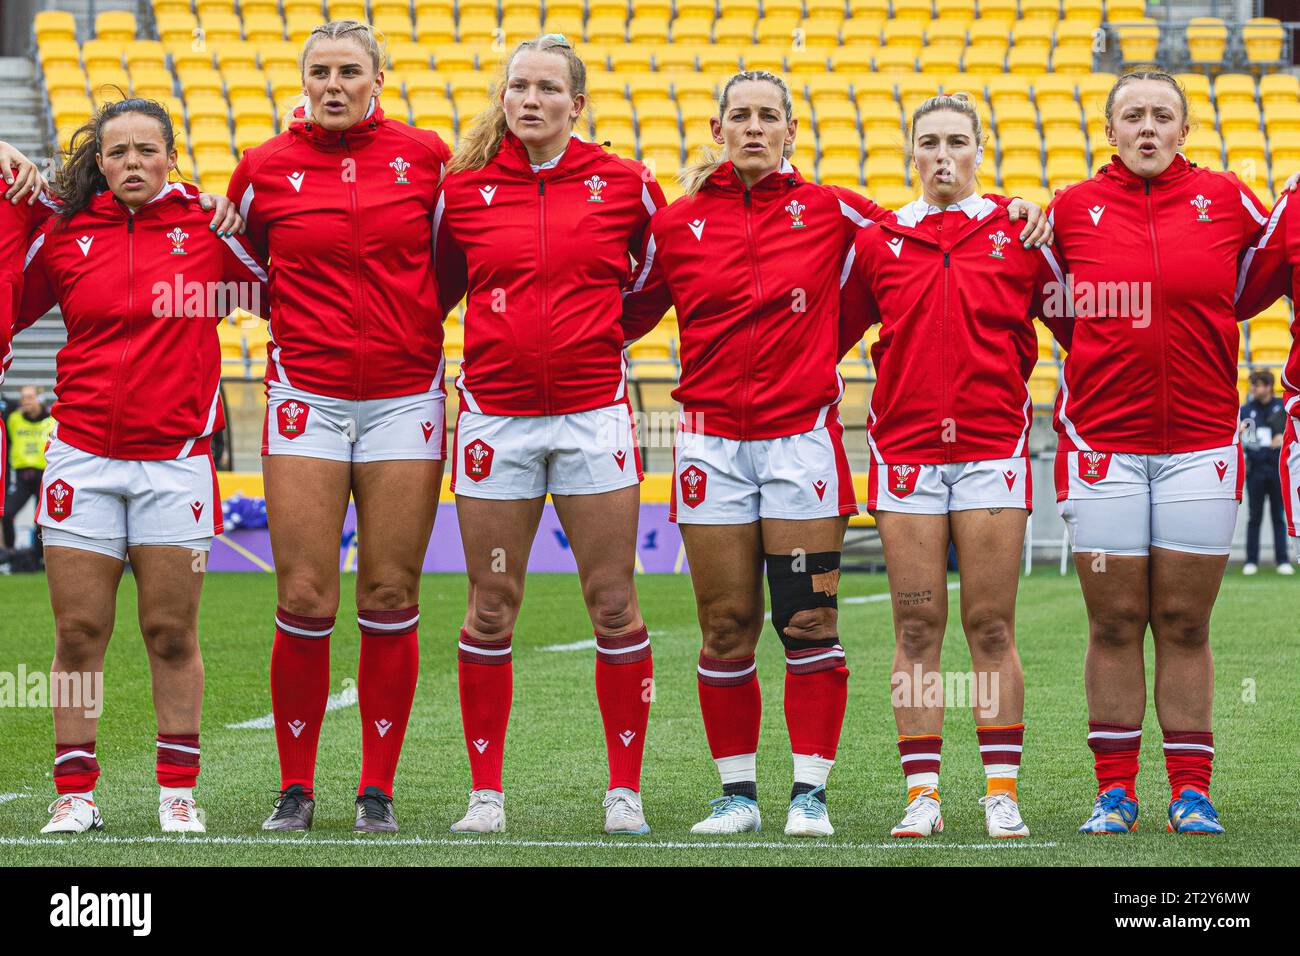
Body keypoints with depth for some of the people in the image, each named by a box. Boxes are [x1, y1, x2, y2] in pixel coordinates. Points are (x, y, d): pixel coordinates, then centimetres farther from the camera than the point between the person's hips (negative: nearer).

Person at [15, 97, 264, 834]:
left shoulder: (209, 227, 1)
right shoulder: (64, 234, 5)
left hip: (176, 458, -1)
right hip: (83, 455, 1)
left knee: (172, 634, 3)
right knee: (79, 633, 2)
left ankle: (178, 792, 12)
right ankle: (76, 794, 8)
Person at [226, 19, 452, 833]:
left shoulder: (426, 155, 1)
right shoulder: (267, 168, 2)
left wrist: (411, 320, 6)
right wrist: (303, 318, 9)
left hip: (405, 395, 0)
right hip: (307, 394, 0)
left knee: (391, 598, 2)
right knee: (304, 600, -4)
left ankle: (379, 788, 10)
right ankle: (296, 787, 8)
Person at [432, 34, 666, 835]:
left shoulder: (624, 183, 1)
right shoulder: (464, 190, 3)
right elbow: (433, 290, 14)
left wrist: (602, 332, 9)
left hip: (593, 411, -1)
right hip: (495, 413, 1)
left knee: (614, 604, 0)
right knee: (491, 610, 3)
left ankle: (625, 790, 9)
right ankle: (486, 792, 11)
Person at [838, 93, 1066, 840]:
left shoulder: (1020, 235, 4)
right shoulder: (877, 241, 8)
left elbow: (1081, 329, 11)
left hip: (992, 445, -1)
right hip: (904, 448, 1)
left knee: (992, 627, -1)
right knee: (917, 627, 1)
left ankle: (1003, 794, 3)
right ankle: (923, 793, 4)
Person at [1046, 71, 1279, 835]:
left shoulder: (1226, 199, 2)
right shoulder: (1073, 210, 3)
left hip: (1200, 442, 0)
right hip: (1103, 441, 0)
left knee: (1186, 623, 3)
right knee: (1115, 623, 2)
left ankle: (1193, 791, 9)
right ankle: (1115, 791, 8)